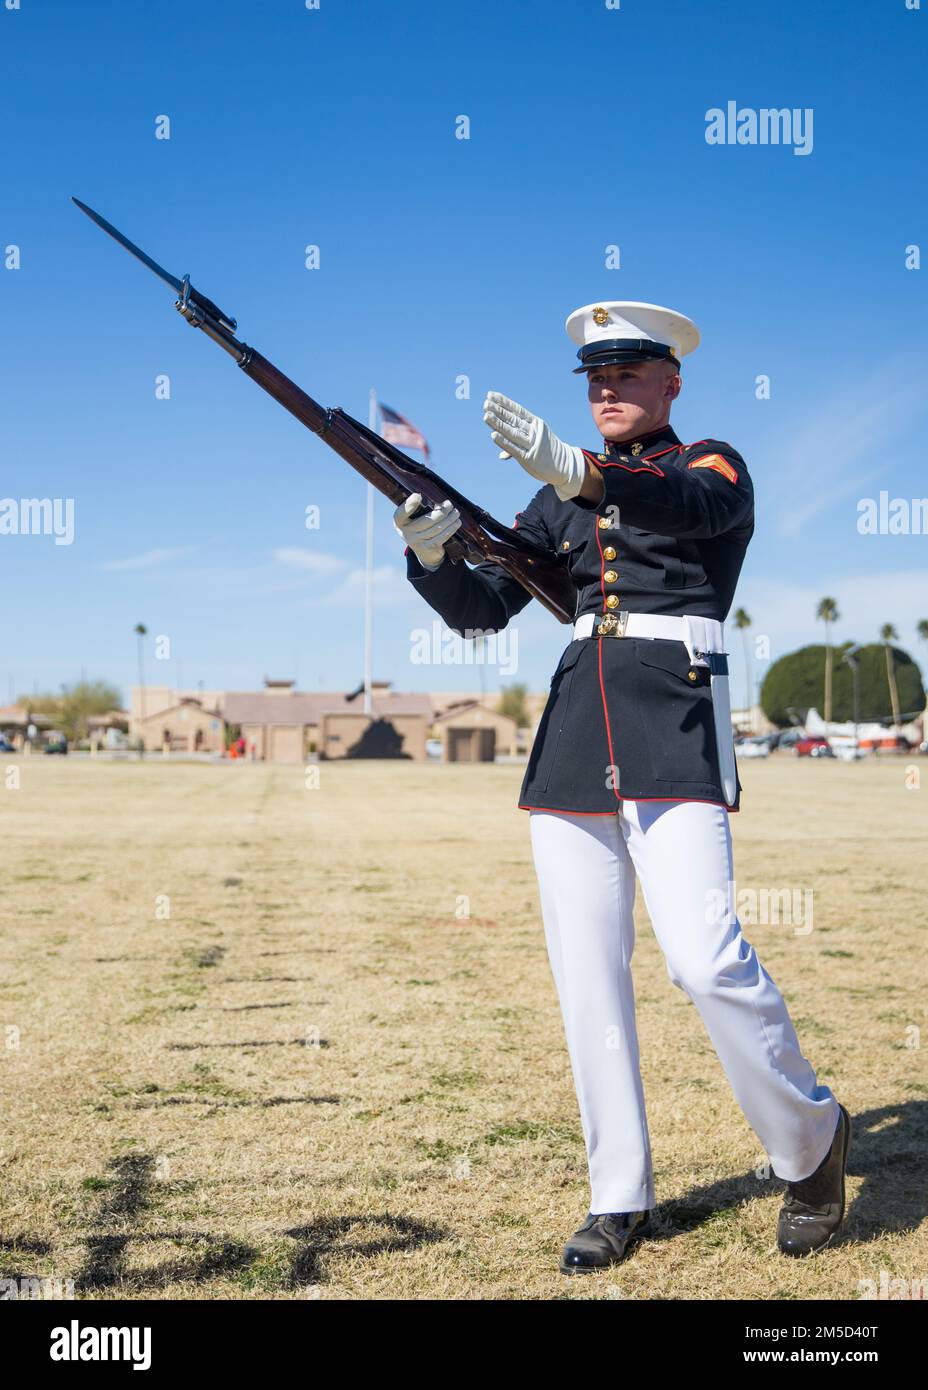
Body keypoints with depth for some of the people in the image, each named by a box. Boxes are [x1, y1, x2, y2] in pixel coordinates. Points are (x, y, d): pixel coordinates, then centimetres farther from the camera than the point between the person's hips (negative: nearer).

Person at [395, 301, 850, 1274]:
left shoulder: (712, 465, 6)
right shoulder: (560, 504, 19)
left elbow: (687, 505, -20)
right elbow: (480, 610, 14)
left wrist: (573, 468, -38)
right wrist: (430, 552, -8)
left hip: (674, 730, -5)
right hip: (572, 737, 5)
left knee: (706, 957, -16)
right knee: (587, 976, 3)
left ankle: (811, 1140, 7)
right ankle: (620, 1195, 14)